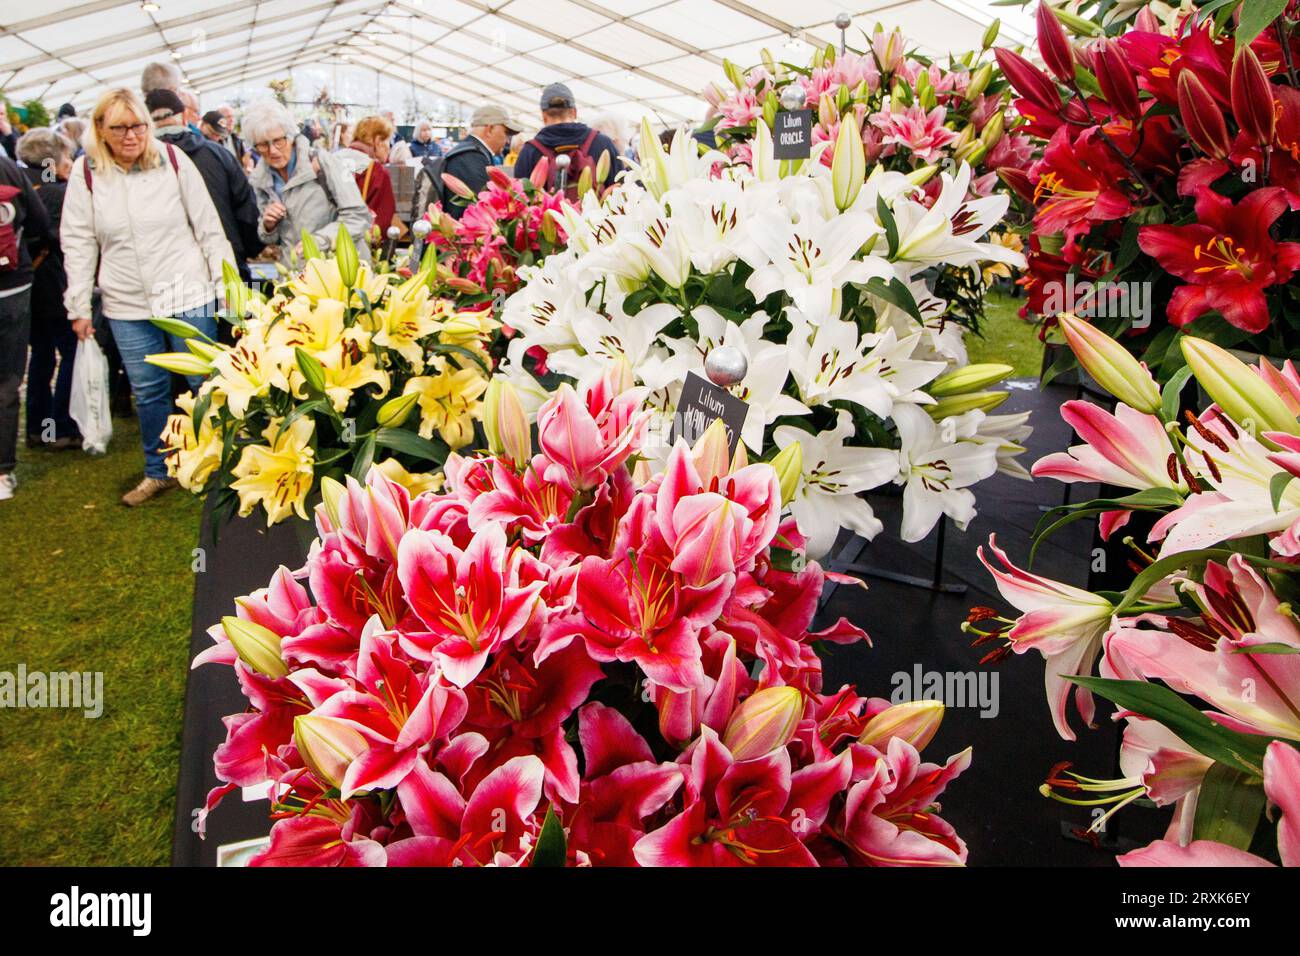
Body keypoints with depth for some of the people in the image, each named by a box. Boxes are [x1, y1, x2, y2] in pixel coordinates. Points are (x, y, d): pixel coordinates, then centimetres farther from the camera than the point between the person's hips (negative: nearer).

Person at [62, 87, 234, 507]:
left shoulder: (172, 159, -3)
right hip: (127, 304, 2)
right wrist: (79, 306, 3)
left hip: (188, 295, -2)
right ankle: (158, 471, 27)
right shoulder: (86, 172, 1)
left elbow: (208, 226, 0)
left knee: (207, 383, 6)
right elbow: (78, 243, 4)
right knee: (147, 391, 10)